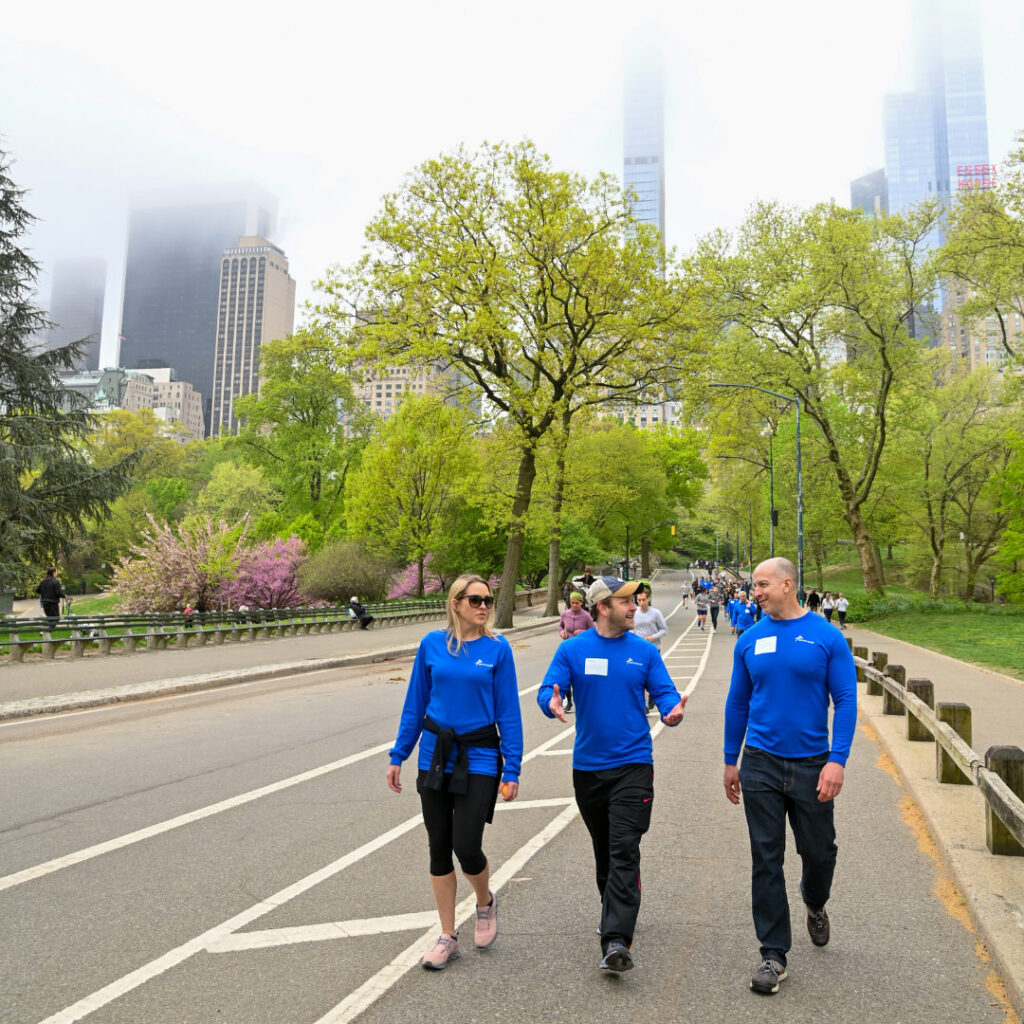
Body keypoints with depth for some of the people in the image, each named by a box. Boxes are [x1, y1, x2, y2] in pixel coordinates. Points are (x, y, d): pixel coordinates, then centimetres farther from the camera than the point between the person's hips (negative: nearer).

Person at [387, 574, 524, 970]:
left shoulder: (498, 649, -5)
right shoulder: (432, 644, 0)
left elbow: (509, 712, -3)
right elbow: (415, 704, 7)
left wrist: (512, 770, -7)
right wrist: (398, 756, 7)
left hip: (479, 758, -2)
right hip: (435, 754, 3)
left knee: (466, 847, -7)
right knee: (439, 847, 9)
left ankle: (486, 903, 28)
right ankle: (448, 937, 27)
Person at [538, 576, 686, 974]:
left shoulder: (644, 651, 1)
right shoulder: (572, 649, -1)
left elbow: (665, 692, -1)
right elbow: (548, 690, -5)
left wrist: (672, 711, -24)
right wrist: (552, 703, -28)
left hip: (633, 764, -1)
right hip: (587, 765, 2)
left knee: (624, 851, -10)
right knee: (603, 850, 18)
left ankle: (615, 941, -10)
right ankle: (615, 914, 40)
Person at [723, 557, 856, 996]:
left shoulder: (826, 636, -6)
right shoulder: (750, 640, 2)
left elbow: (845, 700, -5)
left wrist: (837, 760, -14)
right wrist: (730, 762, 11)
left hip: (811, 765, -1)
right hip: (760, 765, 2)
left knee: (819, 851, 13)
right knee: (766, 860, 5)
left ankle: (815, 905, 47)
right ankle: (773, 954, 18)